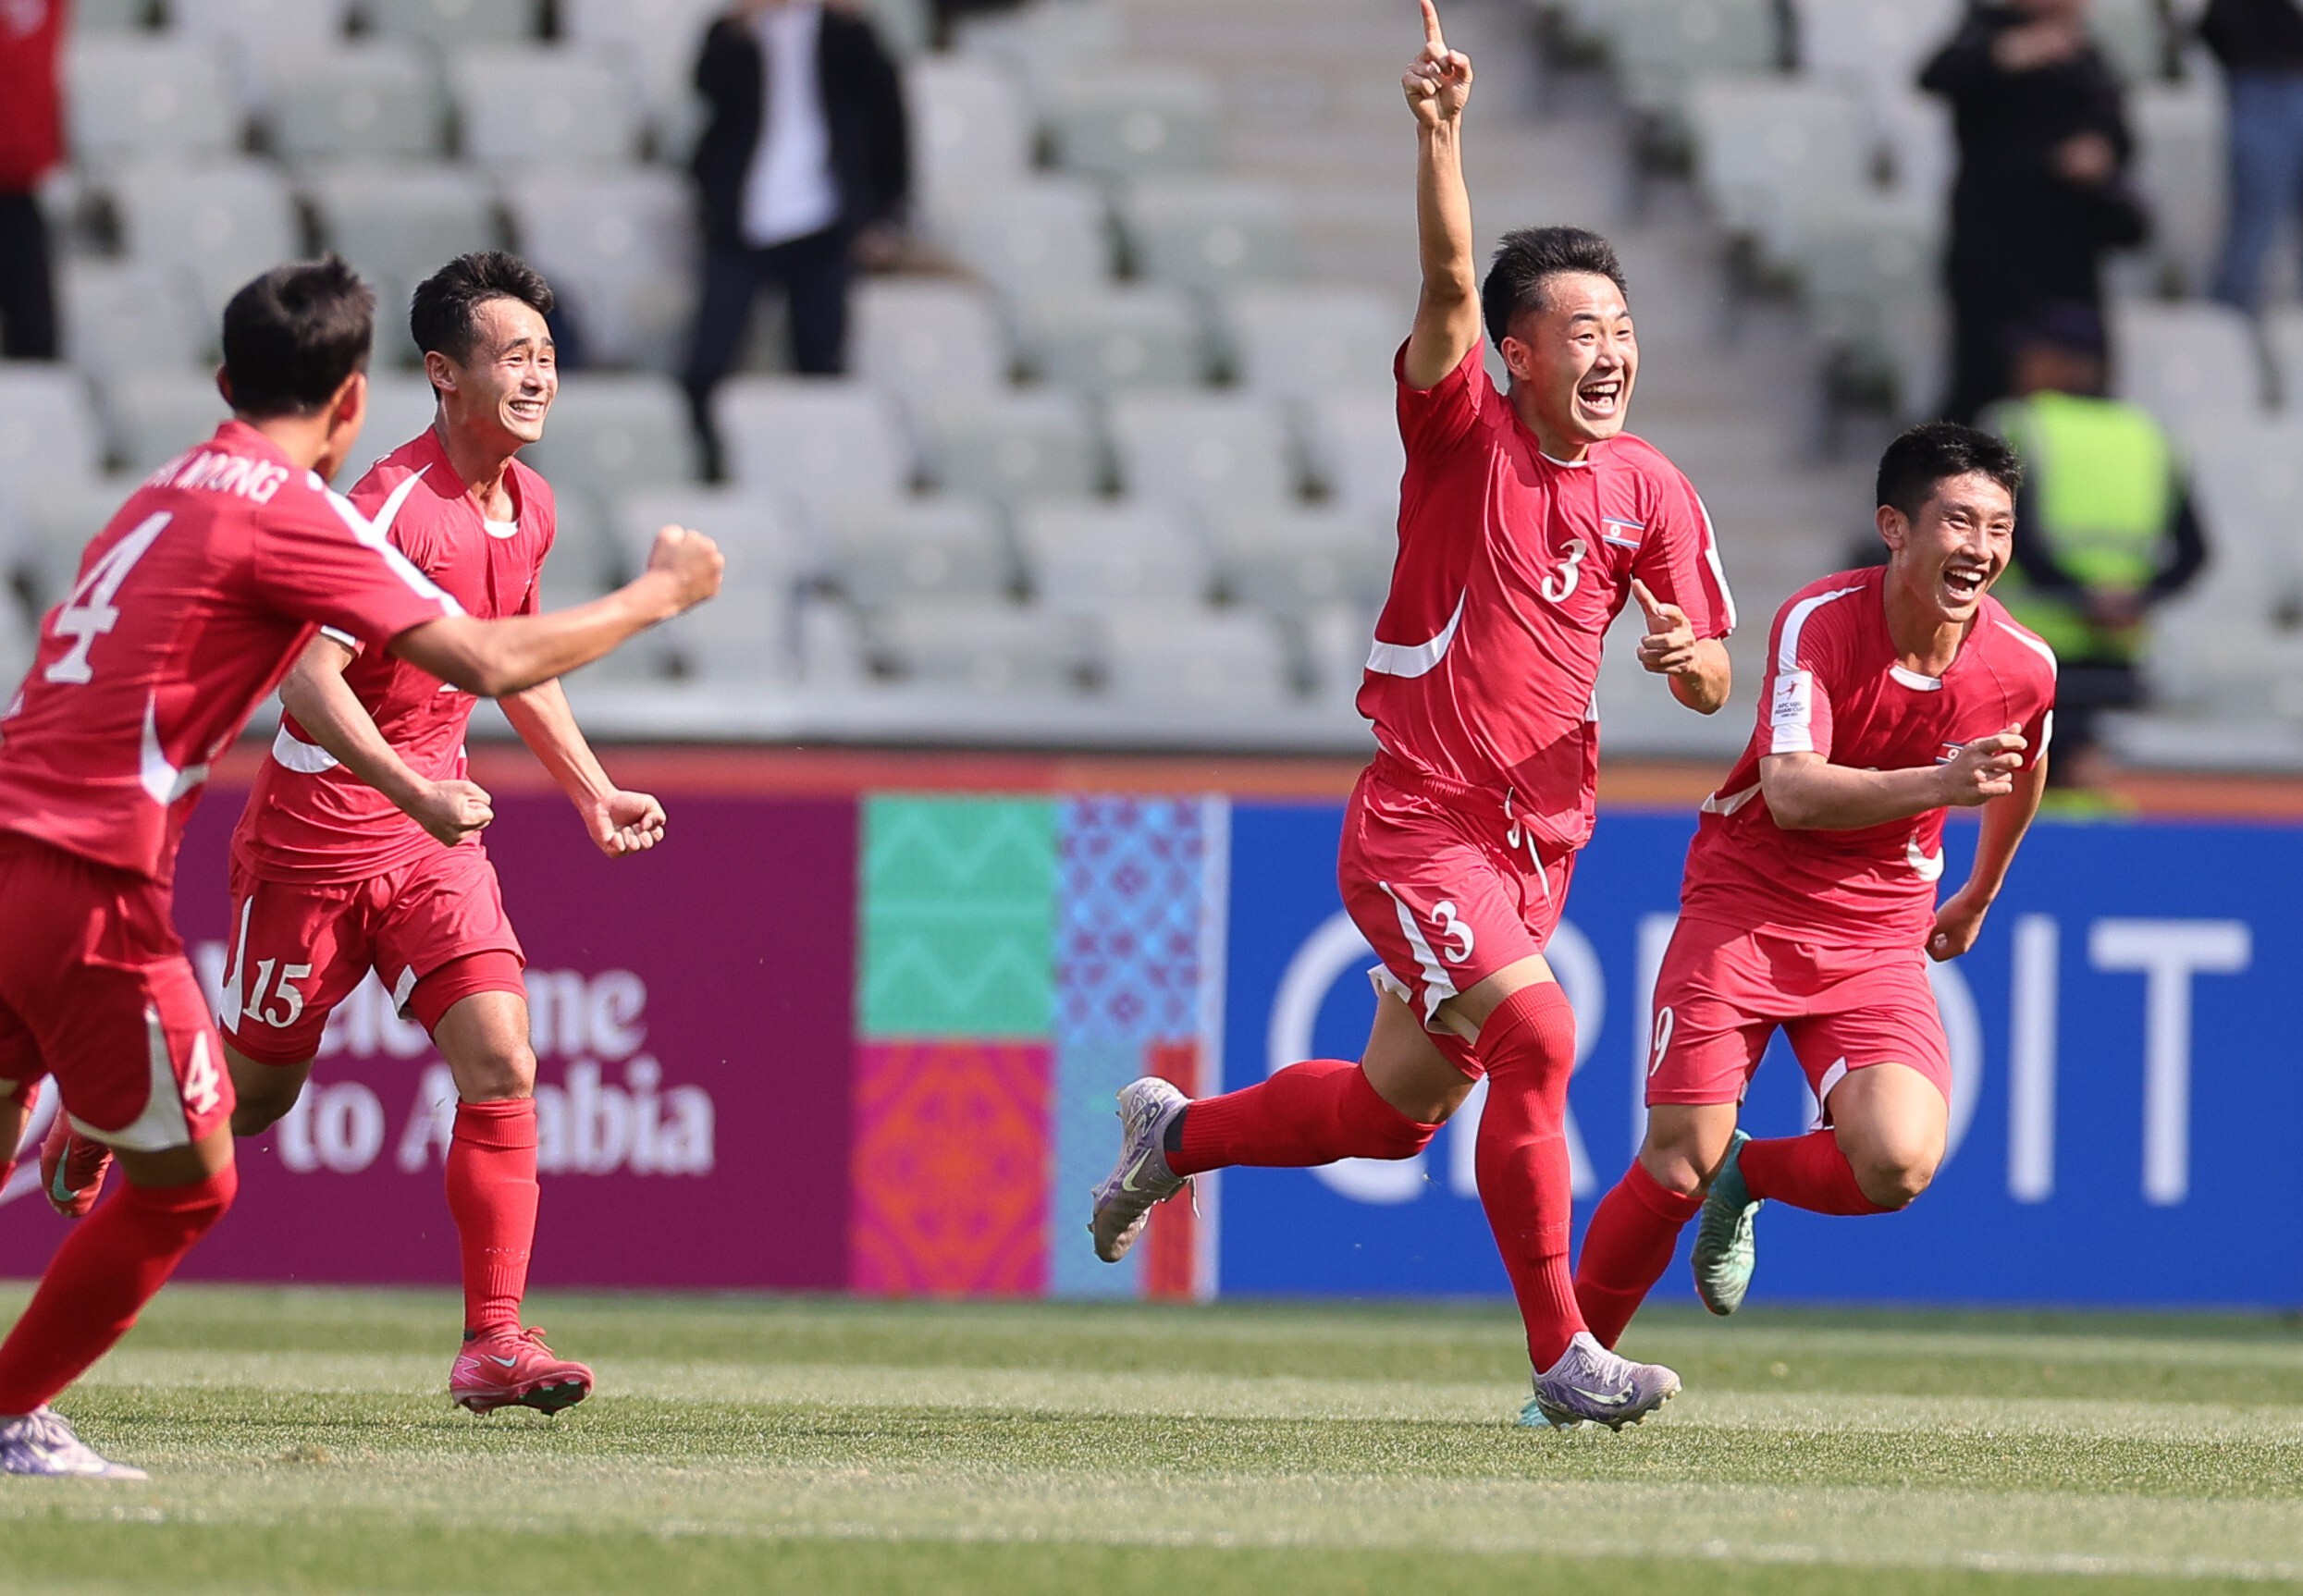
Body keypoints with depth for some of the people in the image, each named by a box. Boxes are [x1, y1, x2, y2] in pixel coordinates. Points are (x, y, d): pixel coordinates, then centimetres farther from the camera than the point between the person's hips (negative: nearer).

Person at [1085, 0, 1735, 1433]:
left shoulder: (1652, 493, 4)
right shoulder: (1464, 432, -8)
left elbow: (1711, 681, 9)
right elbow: (1450, 282, -25)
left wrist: (1686, 656, -15)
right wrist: (1440, 132, -39)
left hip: (1542, 838, 6)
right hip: (1418, 824, -6)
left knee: (1395, 1109, 14)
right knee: (1537, 1035, -25)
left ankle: (1176, 1134, 42)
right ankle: (1562, 1356, -19)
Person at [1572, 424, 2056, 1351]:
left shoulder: (2024, 667, -8)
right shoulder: (1820, 621, -20)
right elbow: (1792, 790, -31)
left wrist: (1978, 899, 31)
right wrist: (1941, 784, -44)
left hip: (1880, 935, 3)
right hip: (1746, 905, -3)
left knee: (1897, 1164, -21)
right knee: (1677, 1168, -10)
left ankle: (1745, 1178, 12)